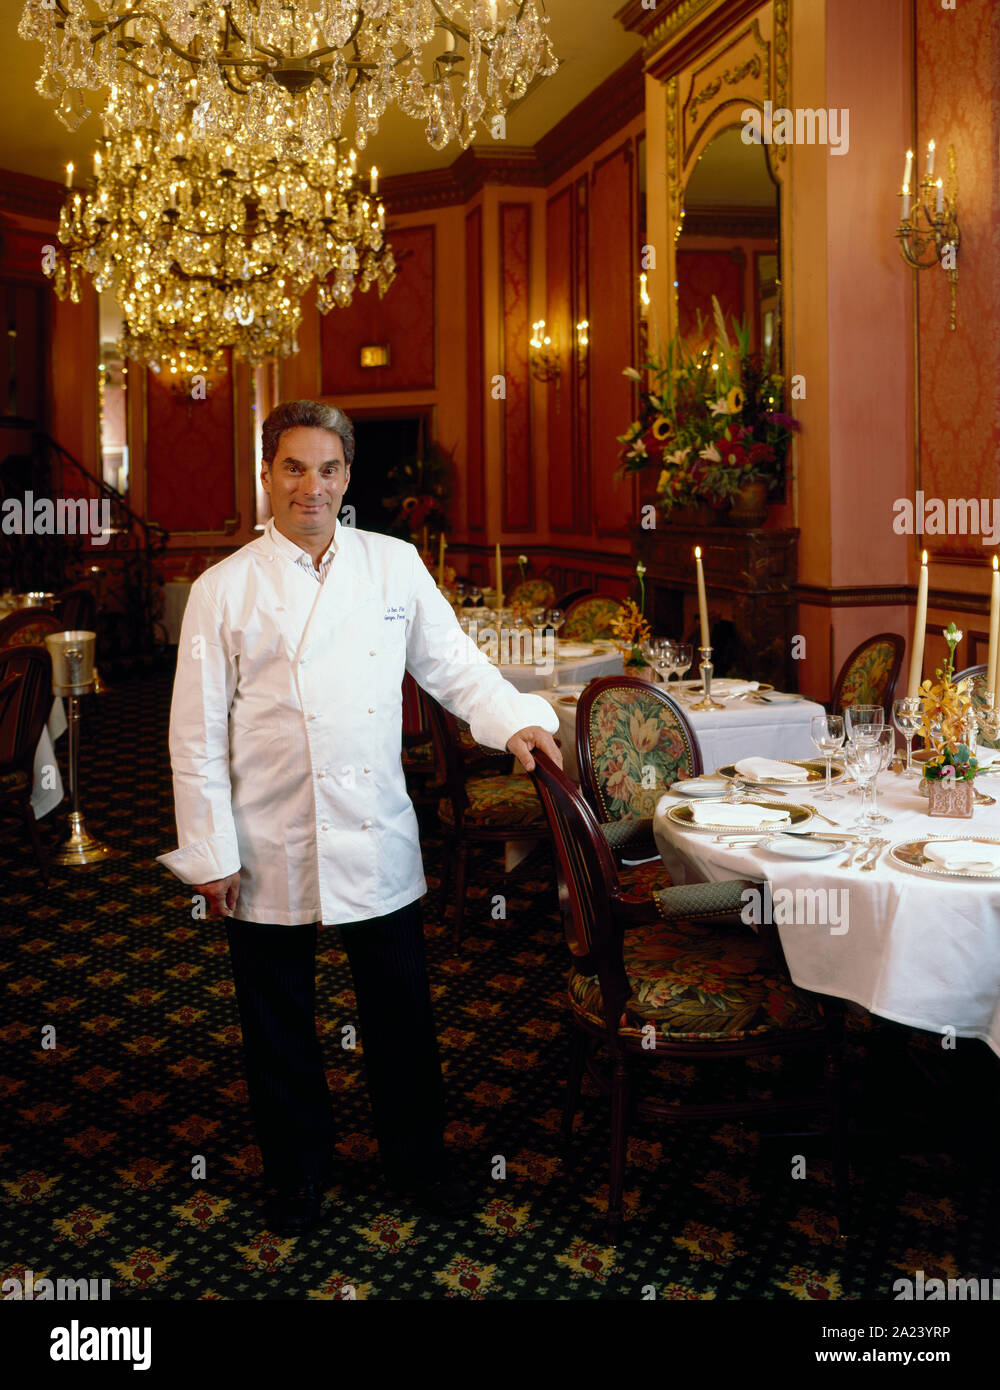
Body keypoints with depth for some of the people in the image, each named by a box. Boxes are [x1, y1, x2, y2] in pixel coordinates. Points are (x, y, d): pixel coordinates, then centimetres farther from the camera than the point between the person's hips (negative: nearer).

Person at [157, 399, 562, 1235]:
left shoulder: (395, 565, 2)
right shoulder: (225, 589, -4)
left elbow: (452, 663, 8)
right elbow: (197, 734, -3)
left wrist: (514, 720, -10)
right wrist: (210, 853, -6)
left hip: (378, 838, 2)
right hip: (272, 850, -1)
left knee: (402, 1011, 12)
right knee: (279, 1024, 13)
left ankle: (416, 1157, 35)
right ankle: (299, 1172, 35)